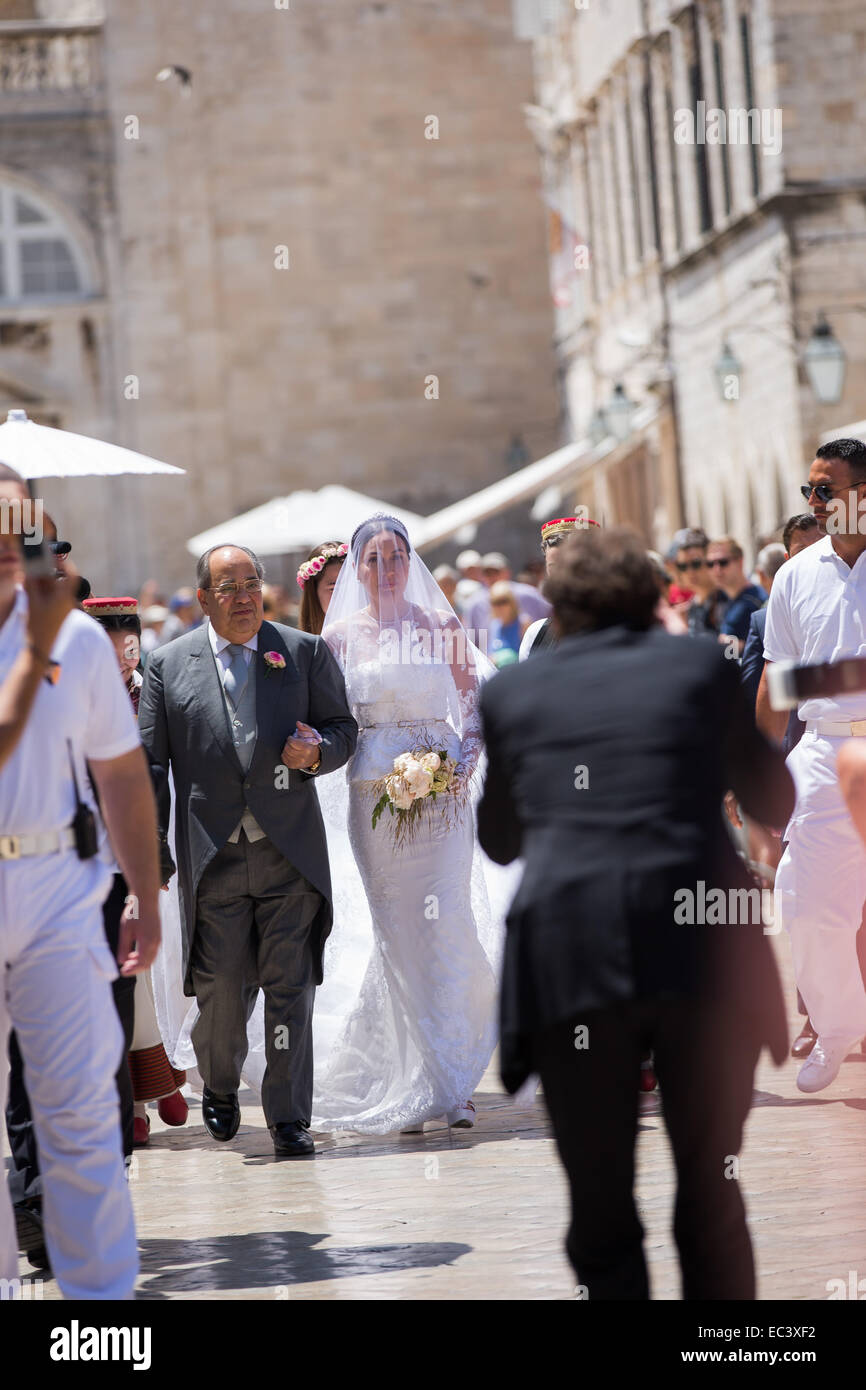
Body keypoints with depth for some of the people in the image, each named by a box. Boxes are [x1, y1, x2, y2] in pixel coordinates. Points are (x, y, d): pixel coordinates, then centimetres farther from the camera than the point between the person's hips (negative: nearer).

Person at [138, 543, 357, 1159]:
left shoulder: (306, 652, 8)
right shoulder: (169, 664, 7)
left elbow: (344, 727, 12)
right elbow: (151, 761, 6)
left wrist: (318, 751, -12)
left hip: (291, 852, 0)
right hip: (212, 854, 0)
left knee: (290, 984, -3)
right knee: (220, 986, 3)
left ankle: (289, 1119, 4)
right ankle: (220, 1086, 32)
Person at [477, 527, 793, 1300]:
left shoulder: (510, 692, 13)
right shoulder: (702, 666, 11)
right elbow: (775, 803, 21)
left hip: (566, 951, 0)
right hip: (702, 946, 0)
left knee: (600, 1208, 8)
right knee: (713, 1198, 14)